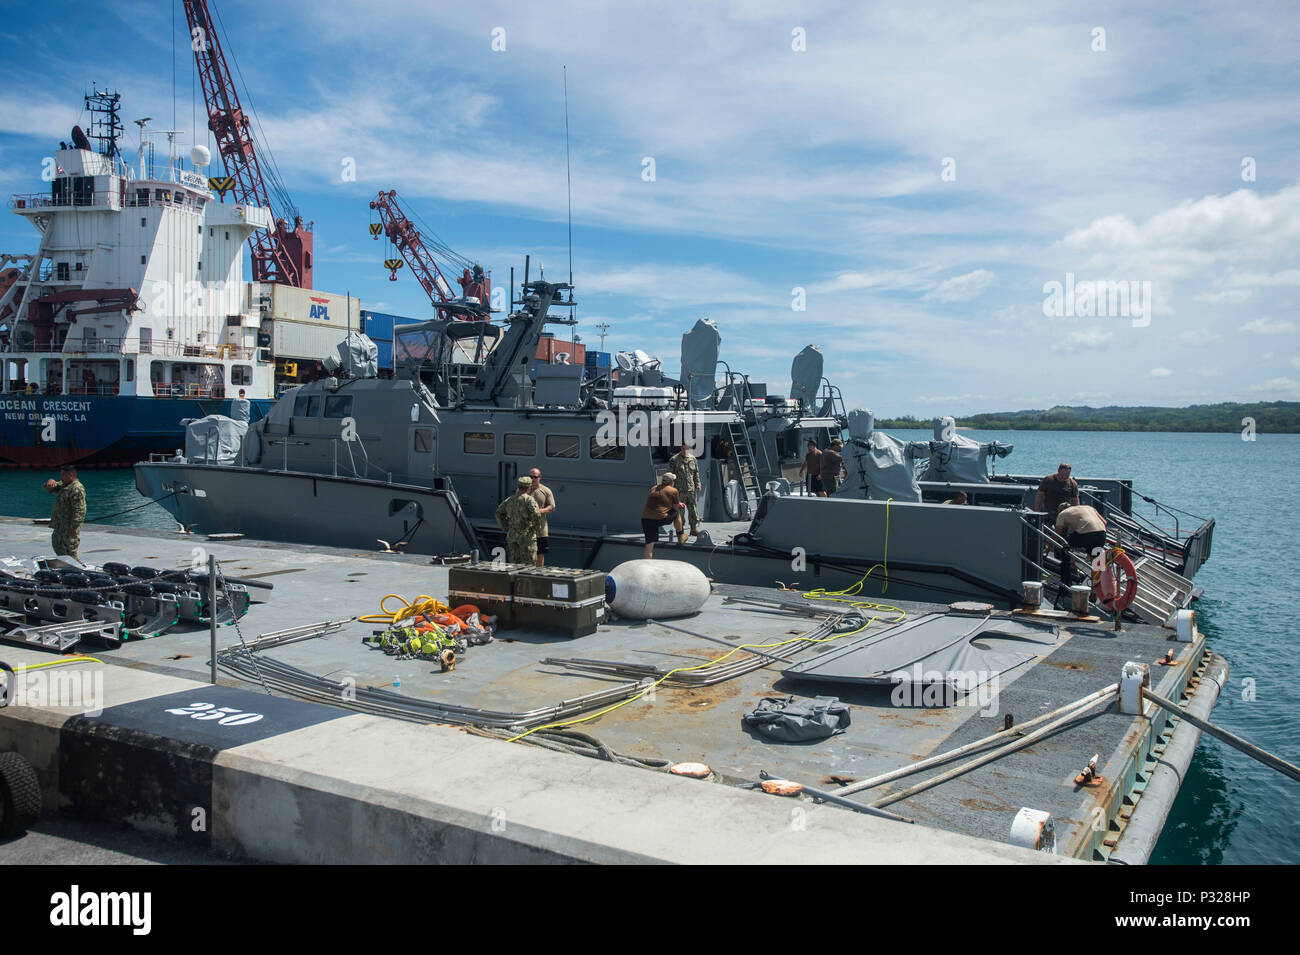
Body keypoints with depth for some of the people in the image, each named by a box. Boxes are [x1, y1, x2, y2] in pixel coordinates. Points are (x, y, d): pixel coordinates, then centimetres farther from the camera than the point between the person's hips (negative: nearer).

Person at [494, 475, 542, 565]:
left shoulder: (510, 499, 10)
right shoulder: (528, 499, -12)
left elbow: (499, 513, 19)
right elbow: (536, 515, -24)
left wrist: (506, 527, 19)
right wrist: (537, 528, -8)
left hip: (511, 536, 6)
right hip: (526, 536, -6)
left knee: (514, 563, 12)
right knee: (529, 564, -1)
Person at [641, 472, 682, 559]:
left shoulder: (653, 488, 19)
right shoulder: (673, 491, 0)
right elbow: (675, 508, 8)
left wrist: (678, 503, 41)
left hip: (645, 518, 4)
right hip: (660, 518, -4)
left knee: (649, 545, 3)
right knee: (677, 513, 25)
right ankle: (680, 537, 38)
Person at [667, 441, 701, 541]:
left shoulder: (693, 458, 8)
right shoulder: (674, 460, -6)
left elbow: (696, 473, 20)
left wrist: (698, 484, 10)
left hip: (691, 490, 4)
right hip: (679, 491, -4)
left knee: (693, 510, 9)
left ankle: (694, 528, 24)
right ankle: (680, 533, 3)